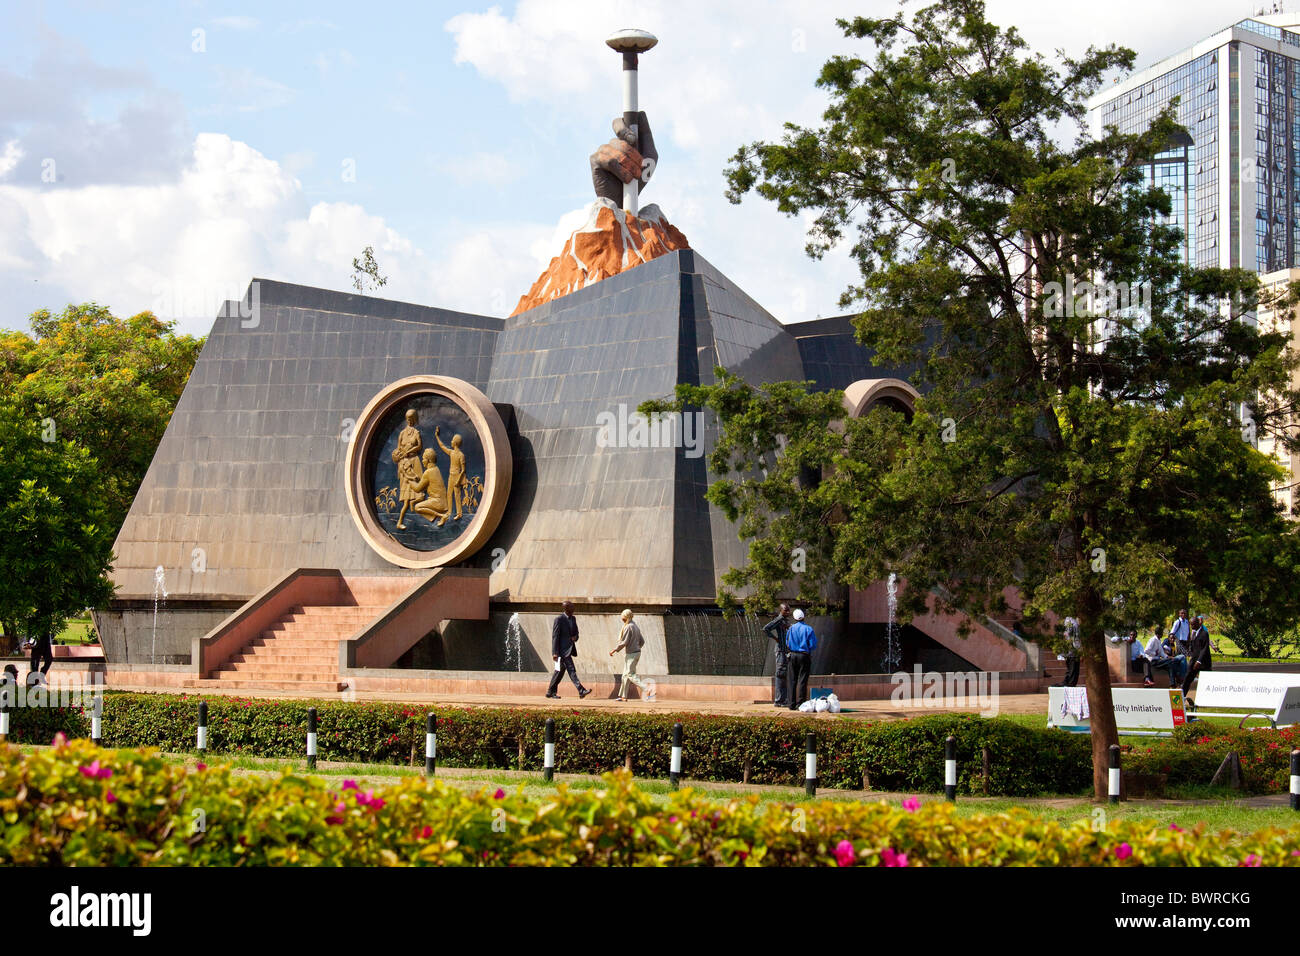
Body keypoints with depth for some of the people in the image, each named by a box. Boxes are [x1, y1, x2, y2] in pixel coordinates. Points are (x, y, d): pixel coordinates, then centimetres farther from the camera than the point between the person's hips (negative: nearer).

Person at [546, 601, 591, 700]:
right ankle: (581, 690, -15)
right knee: (571, 670, -11)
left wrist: (575, 637, -1)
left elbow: (576, 632, 25)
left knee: (560, 670, 12)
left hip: (569, 649, 8)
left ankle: (551, 692, 19)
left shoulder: (573, 619, 13)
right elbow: (555, 636, -13)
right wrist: (555, 652, -16)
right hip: (563, 649, -8)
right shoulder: (559, 620, -11)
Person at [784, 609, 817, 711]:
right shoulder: (808, 629, -7)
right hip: (804, 656, -2)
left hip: (792, 656, 2)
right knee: (802, 681, 0)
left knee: (791, 680, 8)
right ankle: (800, 704, -3)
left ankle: (791, 703, 8)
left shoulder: (791, 629, 0)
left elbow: (787, 644, 4)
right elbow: (813, 646, -7)